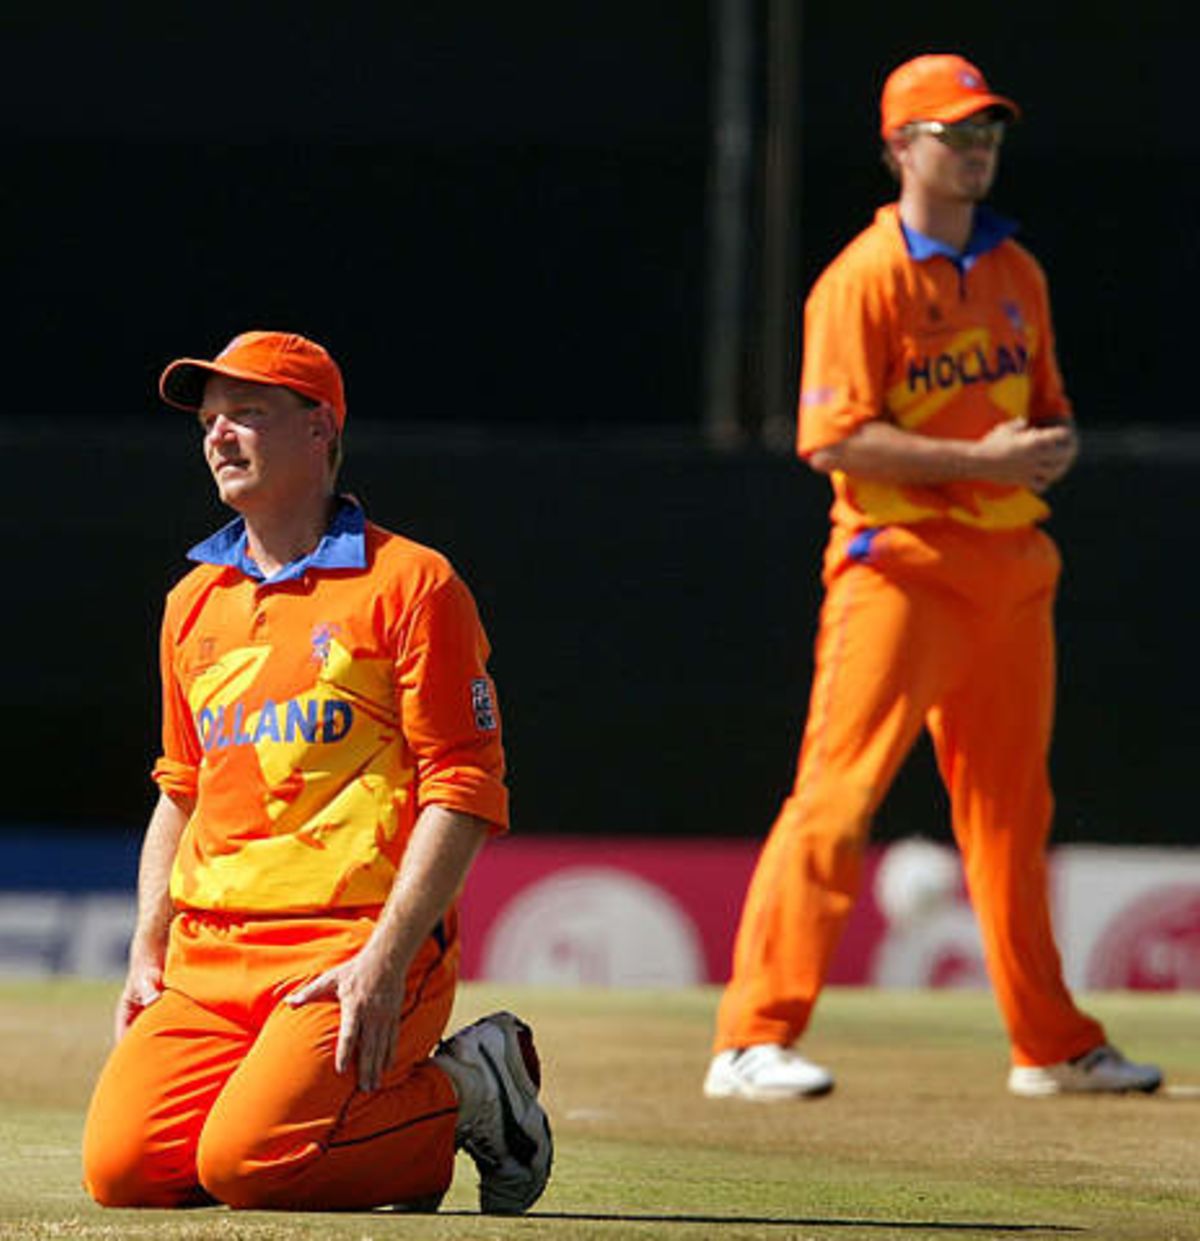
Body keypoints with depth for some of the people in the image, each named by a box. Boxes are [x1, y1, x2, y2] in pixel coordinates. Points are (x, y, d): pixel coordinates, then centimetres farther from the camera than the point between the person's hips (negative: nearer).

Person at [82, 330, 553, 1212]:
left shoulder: (410, 584, -2)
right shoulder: (194, 603, 19)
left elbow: (464, 793, -8)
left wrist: (384, 959, -18)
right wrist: (148, 951, 13)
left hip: (356, 942, -6)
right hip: (207, 960, 6)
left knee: (245, 1163, -26)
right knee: (122, 1168, -15)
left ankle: (467, 1095, 2)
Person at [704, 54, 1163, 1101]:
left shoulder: (1015, 272, 14)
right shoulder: (866, 280, -8)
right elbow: (833, 439, -15)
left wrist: (1054, 445, -2)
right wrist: (978, 460, -21)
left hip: (1011, 563, 7)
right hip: (900, 561, -7)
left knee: (1012, 809, 15)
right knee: (837, 795, -13)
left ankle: (1052, 1045, 24)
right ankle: (754, 1040, -15)